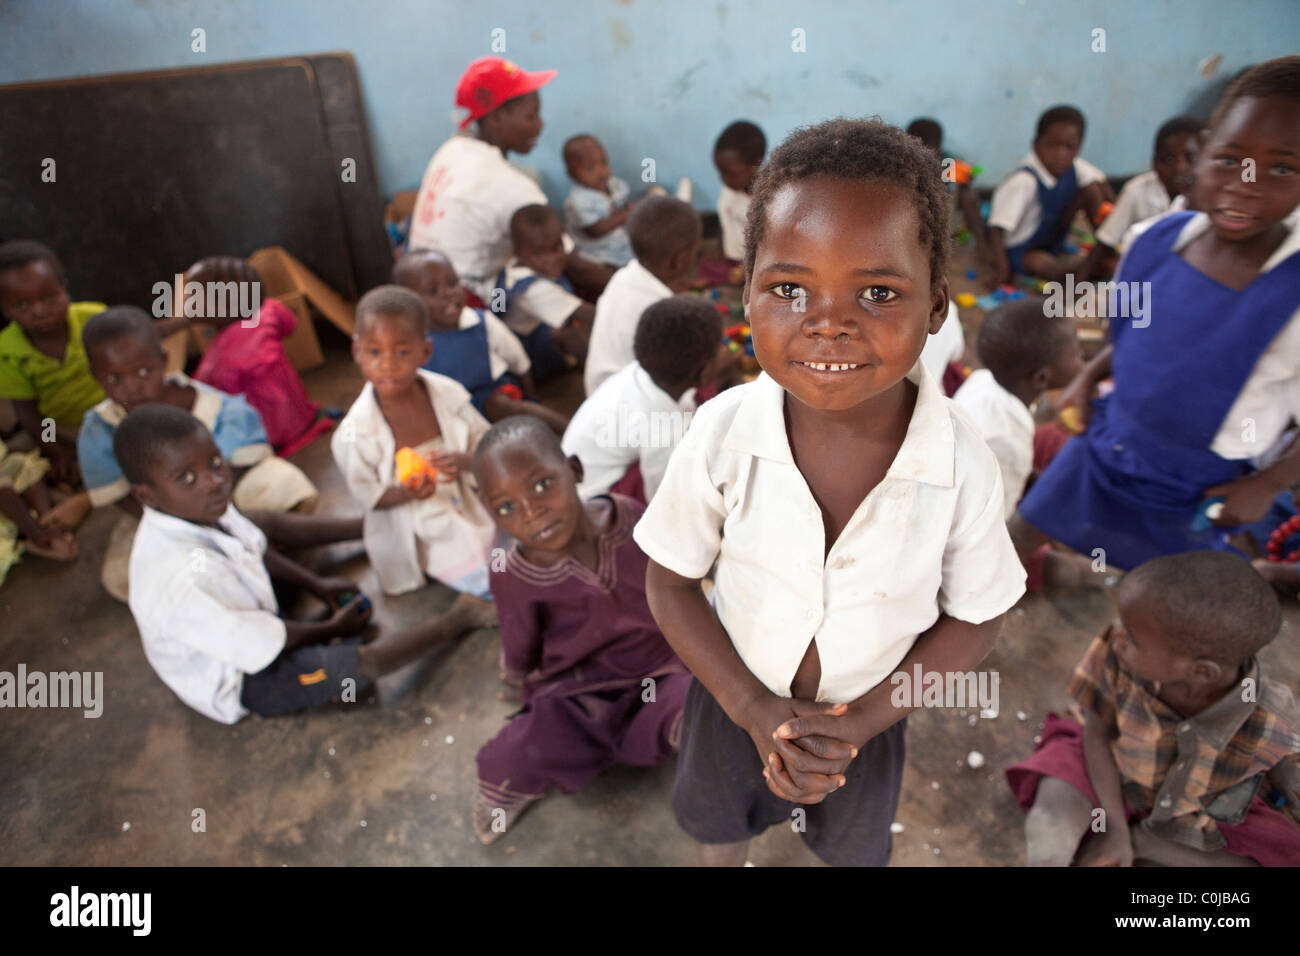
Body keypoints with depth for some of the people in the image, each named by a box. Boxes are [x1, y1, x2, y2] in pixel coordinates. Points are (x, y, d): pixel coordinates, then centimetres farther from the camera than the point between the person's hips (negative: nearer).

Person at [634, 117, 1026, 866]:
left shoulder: (964, 465, -28)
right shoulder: (722, 434, -28)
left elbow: (977, 617, -14)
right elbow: (670, 582, -16)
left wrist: (863, 719, -20)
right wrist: (753, 708, -22)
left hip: (868, 717, 0)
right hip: (736, 697, 1)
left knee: (855, 846, 31)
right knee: (715, 821, 32)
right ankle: (727, 857, 67)